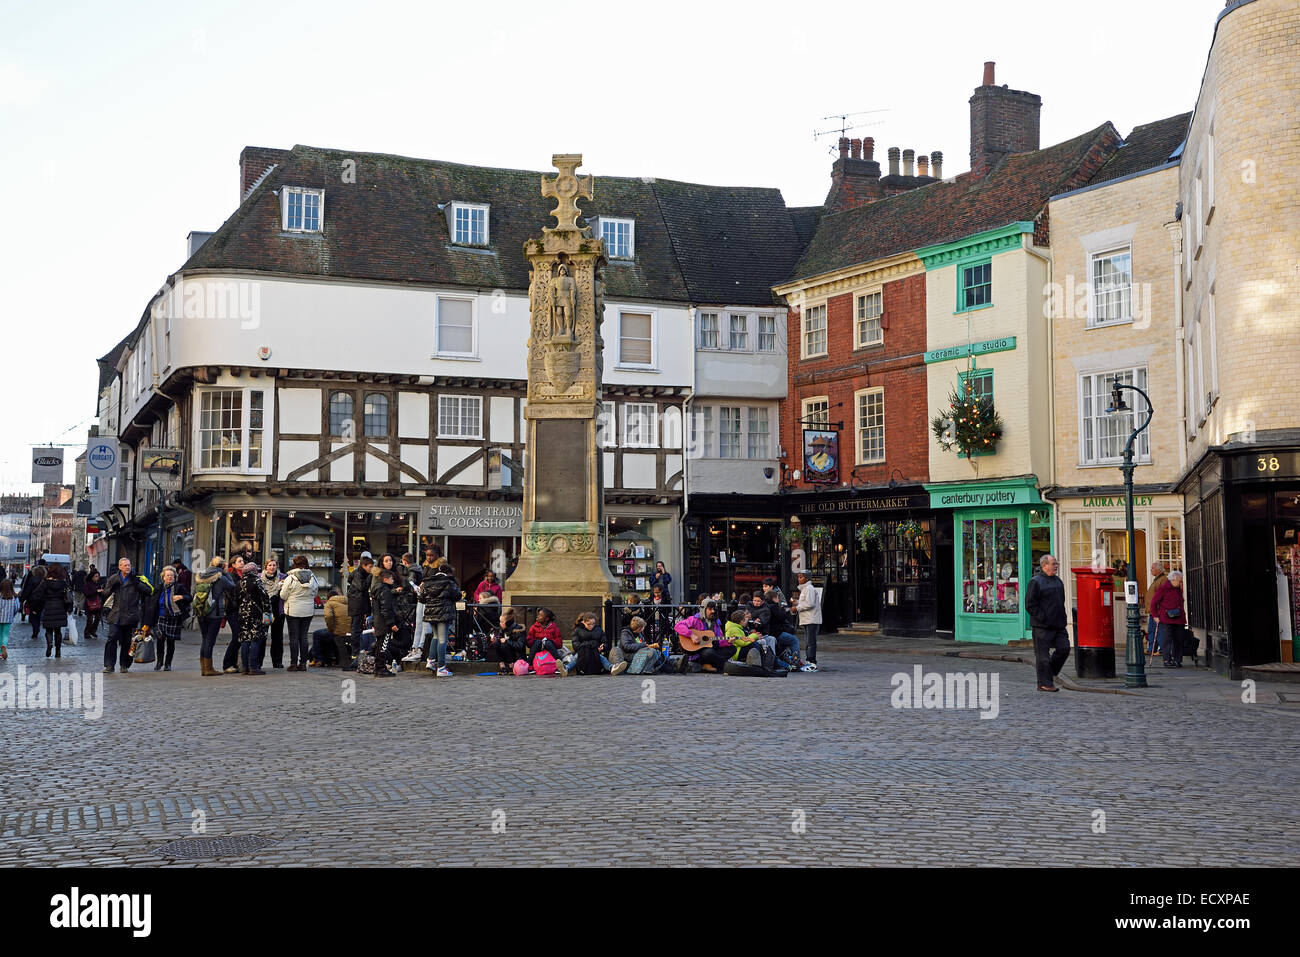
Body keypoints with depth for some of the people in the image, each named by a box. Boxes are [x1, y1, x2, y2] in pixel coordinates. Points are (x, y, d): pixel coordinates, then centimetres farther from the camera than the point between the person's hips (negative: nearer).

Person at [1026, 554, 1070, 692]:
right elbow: (1030, 604, -12)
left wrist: (1062, 618, 14)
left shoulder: (1057, 581, 16)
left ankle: (1051, 672, 22)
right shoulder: (1036, 582, -9)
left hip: (1058, 625, 7)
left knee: (1064, 648, 1)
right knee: (1043, 655, -2)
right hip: (1042, 626, -7)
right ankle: (1044, 683, 5)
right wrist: (1042, 618, -15)